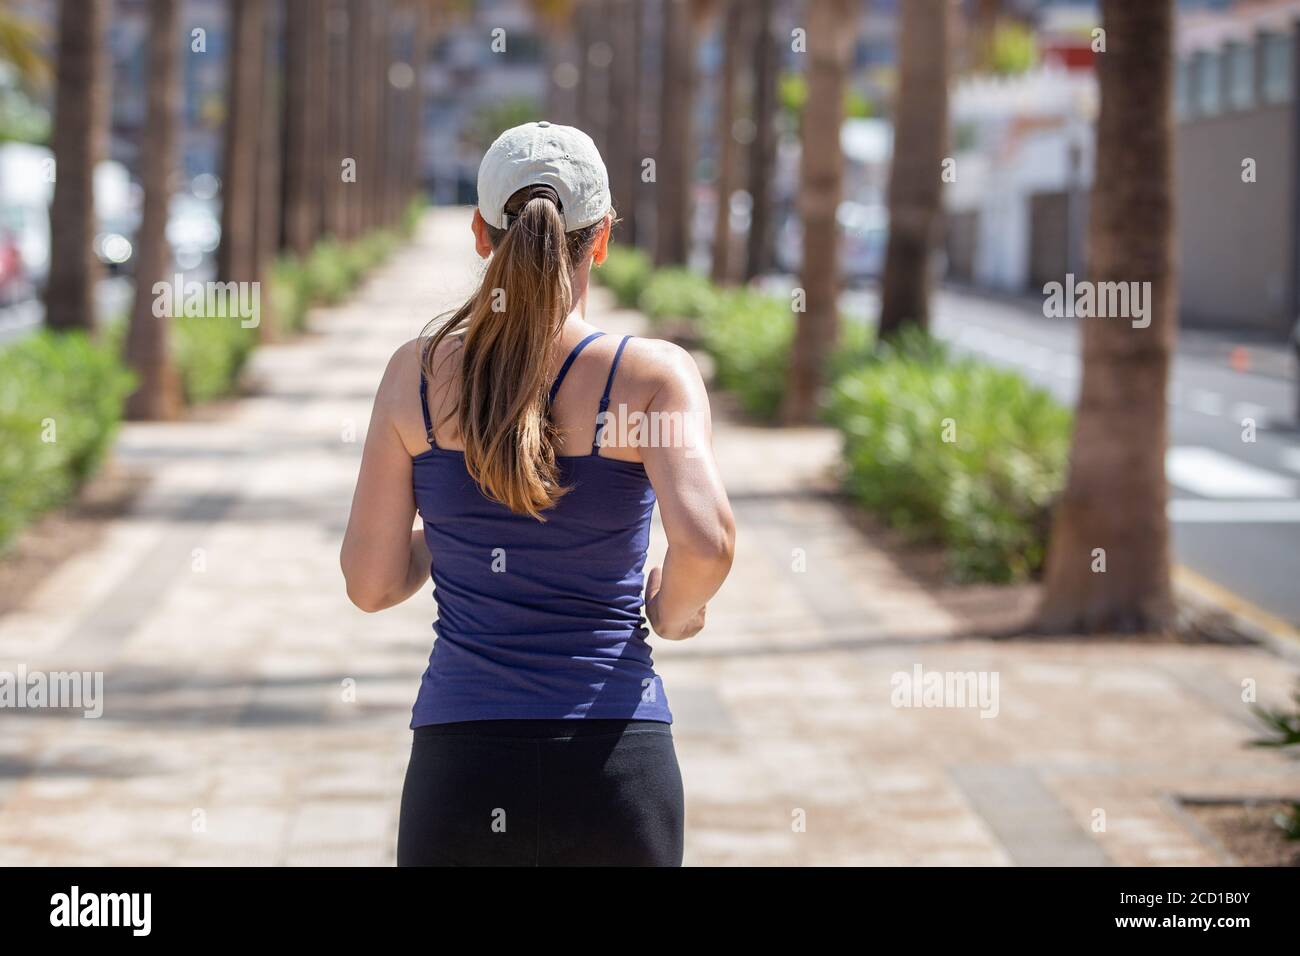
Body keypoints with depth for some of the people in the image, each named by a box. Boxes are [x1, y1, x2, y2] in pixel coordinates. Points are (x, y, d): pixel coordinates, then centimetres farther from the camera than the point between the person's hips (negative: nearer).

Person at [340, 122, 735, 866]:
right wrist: (674, 611, 1)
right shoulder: (653, 373, -5)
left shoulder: (418, 374, 1)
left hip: (462, 765, 1)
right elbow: (707, 540, -21)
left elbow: (372, 584, 3)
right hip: (614, 767, -1)